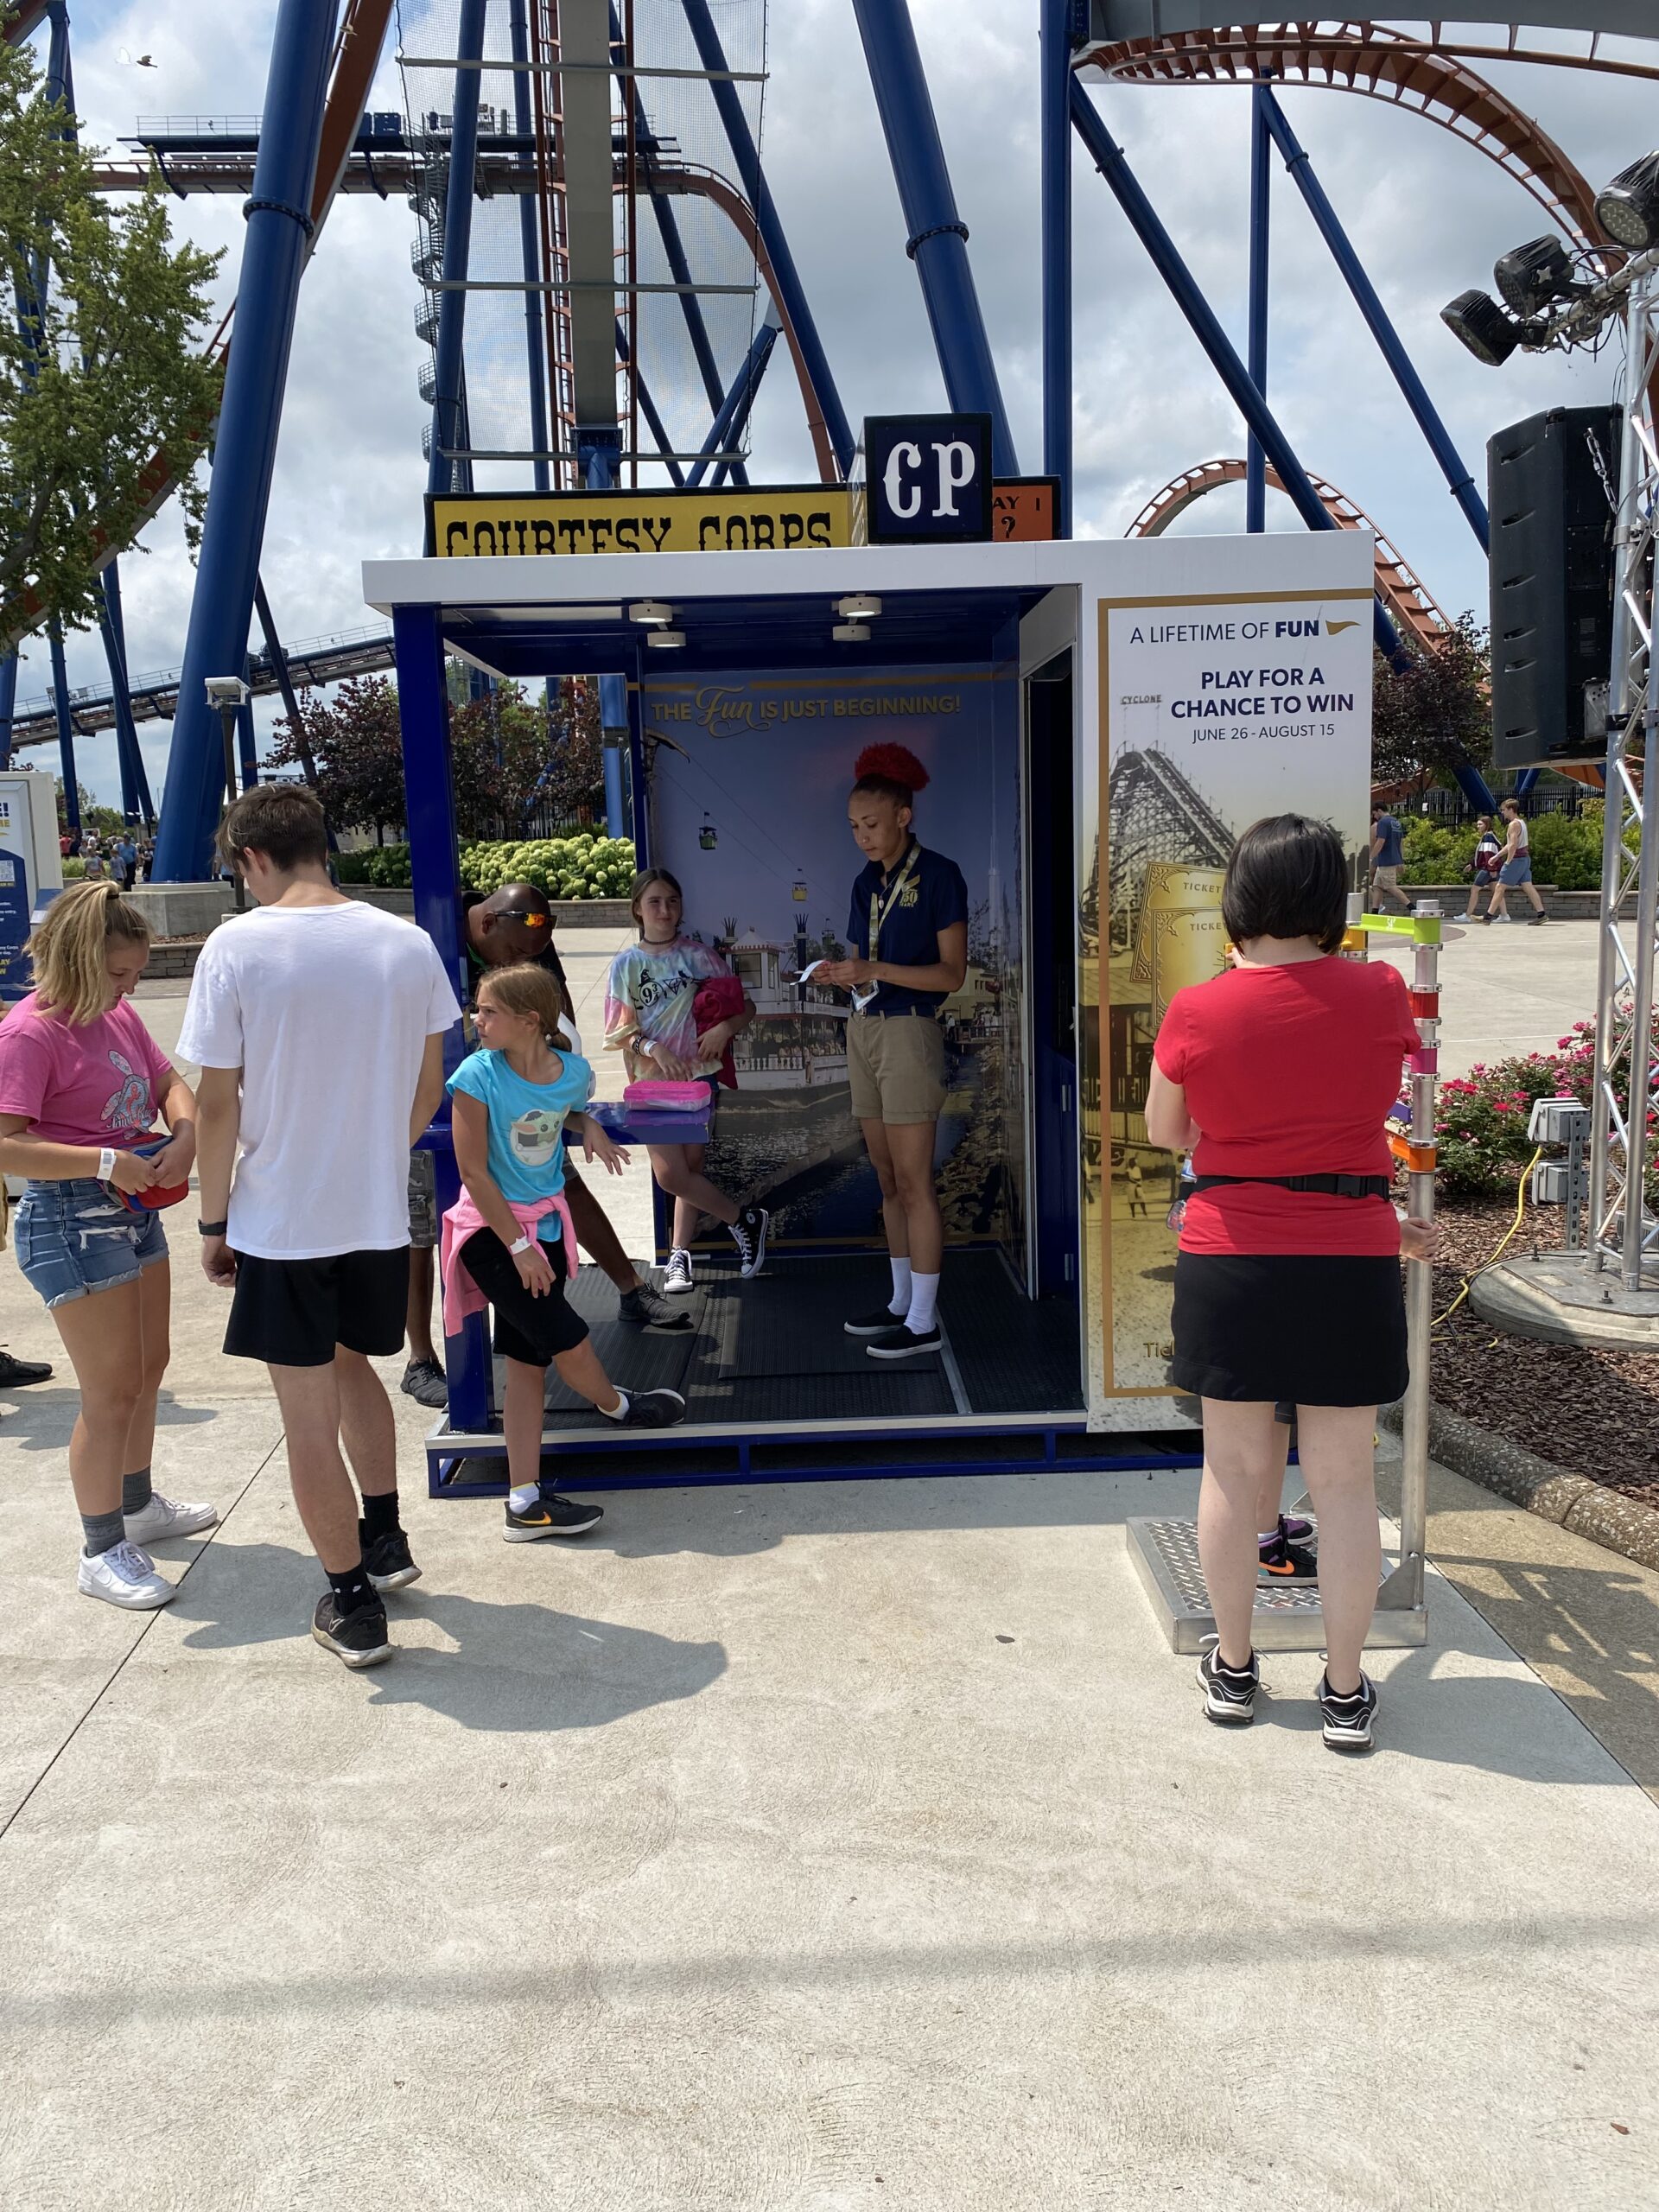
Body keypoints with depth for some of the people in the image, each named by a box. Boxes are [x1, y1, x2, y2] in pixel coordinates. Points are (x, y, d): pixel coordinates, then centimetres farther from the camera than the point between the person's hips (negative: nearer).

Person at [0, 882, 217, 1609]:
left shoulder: (117, 1014, 7)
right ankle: (102, 1554, 14)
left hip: (134, 1209, 9)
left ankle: (138, 1506, 41)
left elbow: (170, 1084, 15)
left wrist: (185, 1135, -6)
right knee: (113, 1393, -2)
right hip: (71, 1221, -9)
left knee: (148, 1368, 21)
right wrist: (104, 1161, -27)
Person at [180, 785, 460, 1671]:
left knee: (309, 1414, 9)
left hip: (279, 1222, -4)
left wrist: (215, 1219, 1)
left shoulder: (238, 945, -13)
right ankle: (384, 1540, 38)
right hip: (380, 1214, 4)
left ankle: (354, 1605, 19)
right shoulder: (407, 943, -2)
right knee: (351, 1366, 28)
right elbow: (429, 1085, 5)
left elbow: (219, 1102, -10)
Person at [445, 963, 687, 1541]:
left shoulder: (573, 1071, -5)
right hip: (491, 1231, -5)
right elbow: (473, 1171, -15)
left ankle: (525, 1503, 10)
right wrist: (518, 1245, -16)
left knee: (529, 1363, 6)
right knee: (567, 1338, -8)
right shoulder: (478, 1075, -17)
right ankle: (618, 1406, 26)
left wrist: (590, 1125, -3)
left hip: (546, 1224, 5)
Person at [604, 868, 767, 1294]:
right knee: (670, 1173, -8)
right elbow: (620, 1031, 0)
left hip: (699, 1074, 0)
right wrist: (654, 1048, -17)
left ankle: (680, 1255, 15)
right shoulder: (627, 963, 3)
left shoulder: (698, 955, 2)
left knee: (691, 1169, 0)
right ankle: (744, 1219, 8)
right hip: (652, 1081, 0)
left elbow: (744, 1006, 5)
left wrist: (725, 1027, -15)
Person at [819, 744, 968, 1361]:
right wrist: (842, 974, -4)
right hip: (864, 1031, 7)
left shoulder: (939, 876, -8)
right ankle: (902, 1302, 21)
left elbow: (951, 973, -11)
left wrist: (873, 970, -20)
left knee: (913, 1181, -5)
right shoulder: (867, 882, 14)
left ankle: (923, 1322, 1)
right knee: (888, 1177, 11)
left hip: (909, 1031, -7)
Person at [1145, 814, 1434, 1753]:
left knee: (1235, 1469, 12)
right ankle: (1346, 1692, 20)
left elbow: (1165, 1131, 5)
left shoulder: (1197, 1012, -9)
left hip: (1230, 1262, 0)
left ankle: (1233, 1667, 26)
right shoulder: (1380, 996, -6)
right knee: (1345, 1479, 9)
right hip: (1350, 1263, 0)